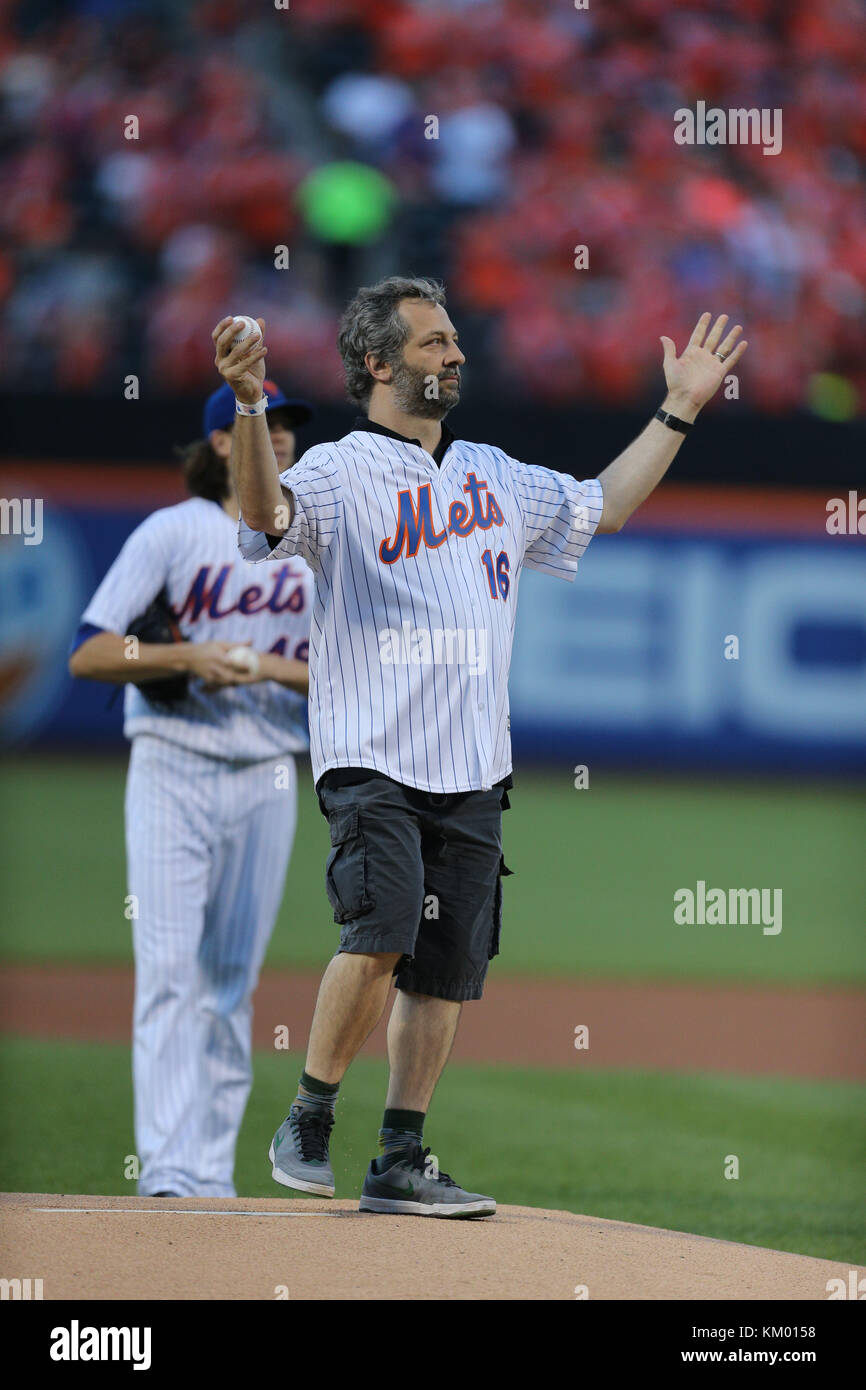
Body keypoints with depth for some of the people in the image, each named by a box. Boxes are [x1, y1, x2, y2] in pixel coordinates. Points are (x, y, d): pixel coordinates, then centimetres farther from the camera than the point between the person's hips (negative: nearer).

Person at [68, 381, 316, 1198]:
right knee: (170, 971, -13)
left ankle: (212, 1177, 10)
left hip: (265, 783, 4)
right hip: (173, 771, -4)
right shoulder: (172, 533, -2)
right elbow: (87, 655, -8)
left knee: (233, 983, 5)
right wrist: (189, 655, -19)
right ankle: (166, 1177, -19)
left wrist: (269, 667, -9)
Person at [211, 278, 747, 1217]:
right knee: (379, 937, -22)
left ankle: (401, 1165, 11)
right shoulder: (340, 472, -3)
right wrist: (249, 409, -40)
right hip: (371, 760, -6)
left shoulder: (498, 478, 18)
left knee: (448, 973, 4)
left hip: (473, 770, 6)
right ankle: (307, 1125, -6)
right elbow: (266, 514, -24)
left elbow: (600, 507, 32)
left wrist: (679, 409, 30)